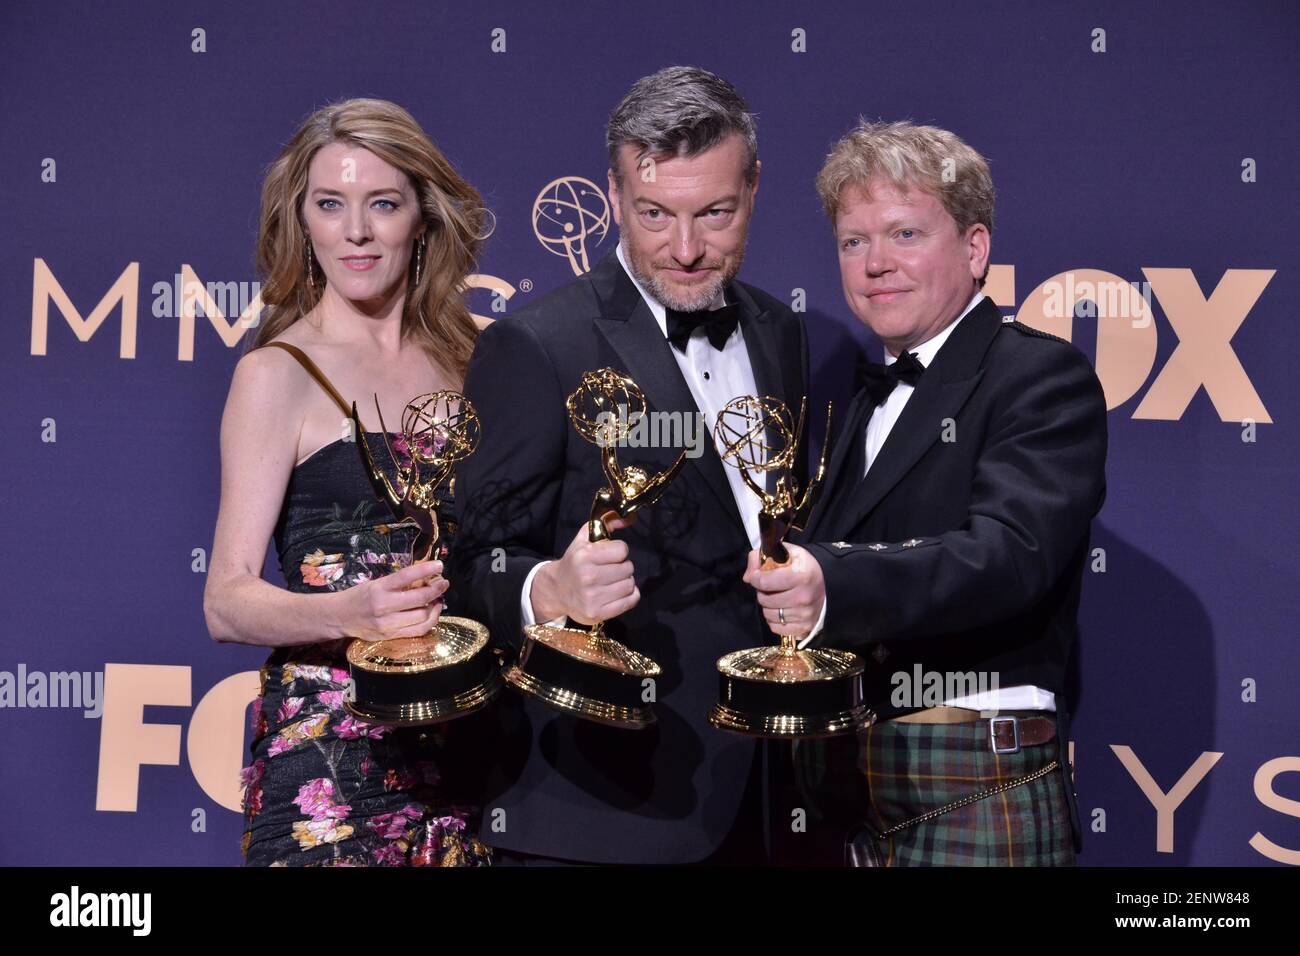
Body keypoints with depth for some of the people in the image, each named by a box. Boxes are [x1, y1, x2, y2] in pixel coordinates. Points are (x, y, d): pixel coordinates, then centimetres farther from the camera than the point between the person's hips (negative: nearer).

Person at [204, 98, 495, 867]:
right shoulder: (279, 372, -7)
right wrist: (352, 611, -29)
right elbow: (226, 602, -12)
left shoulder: (470, 352, 6)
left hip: (463, 737, 4)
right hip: (328, 746, -4)